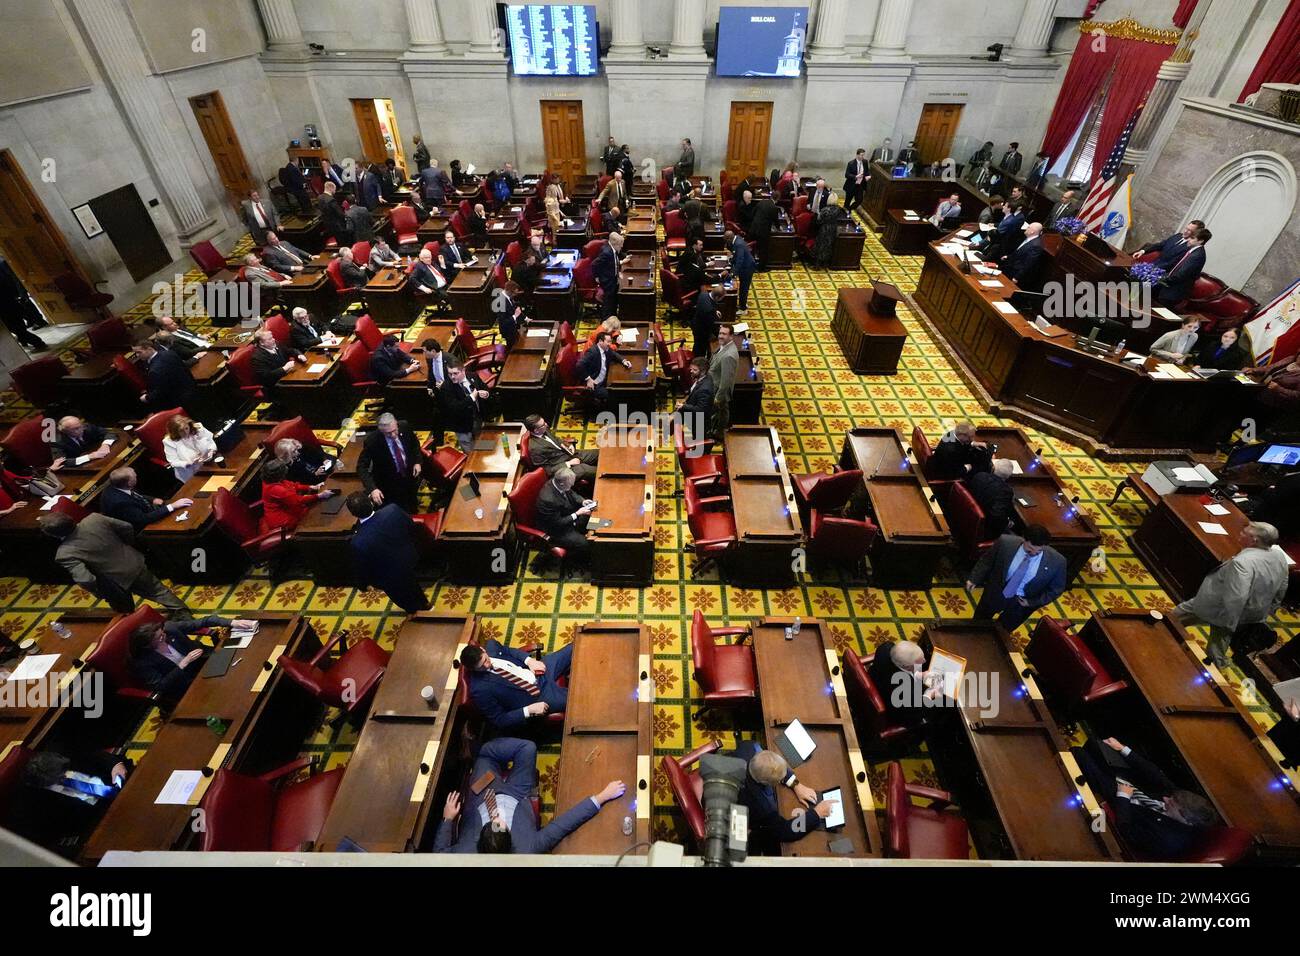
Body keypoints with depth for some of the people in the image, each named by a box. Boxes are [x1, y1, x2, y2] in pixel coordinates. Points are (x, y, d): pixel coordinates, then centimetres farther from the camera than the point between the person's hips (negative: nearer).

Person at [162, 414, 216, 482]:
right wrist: (190, 463, -25)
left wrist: (211, 451, -11)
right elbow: (174, 462, -7)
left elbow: (211, 443, 11)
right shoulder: (169, 442, -9)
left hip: (211, 464, 4)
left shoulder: (198, 429, -2)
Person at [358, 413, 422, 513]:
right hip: (389, 485, -4)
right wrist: (372, 488, -39)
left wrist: (417, 462, -8)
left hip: (410, 476, 4)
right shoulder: (371, 441, -30)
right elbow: (361, 467, -26)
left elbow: (415, 443, 3)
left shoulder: (404, 426, -20)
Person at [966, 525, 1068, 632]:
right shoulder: (1005, 542, -26)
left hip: (1021, 602, 0)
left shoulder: (1056, 561, -25)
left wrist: (1032, 602, -12)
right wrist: (974, 579, -12)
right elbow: (987, 560, -7)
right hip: (995, 593, 1)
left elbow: (1056, 589, -8)